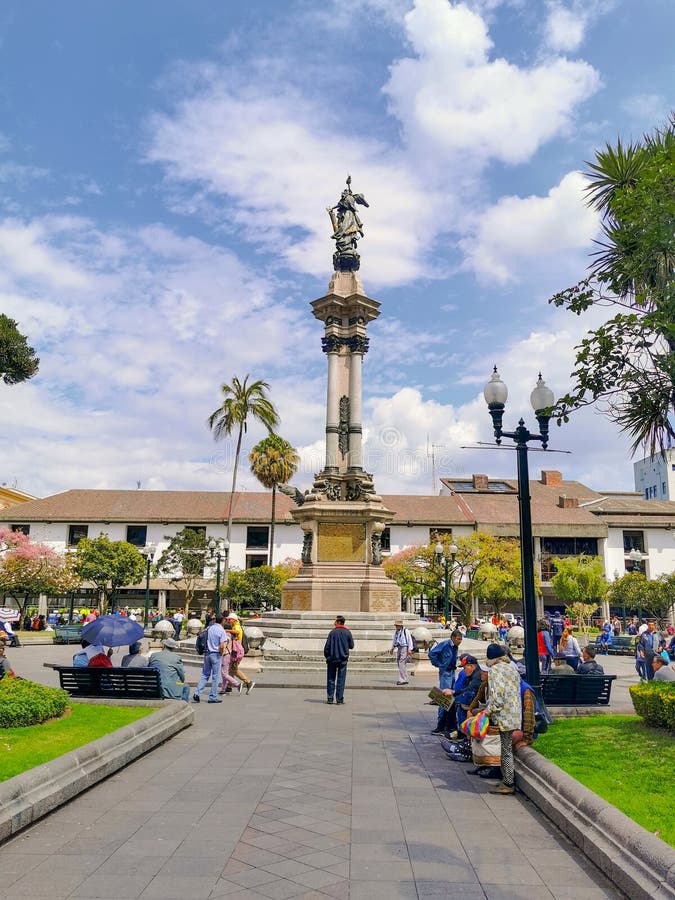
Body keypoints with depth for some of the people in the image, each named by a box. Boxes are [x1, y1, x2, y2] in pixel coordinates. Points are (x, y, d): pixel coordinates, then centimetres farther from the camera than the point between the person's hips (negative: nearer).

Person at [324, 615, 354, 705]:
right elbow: (351, 646, 5)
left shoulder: (332, 632, -6)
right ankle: (339, 699, 3)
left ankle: (330, 698, 6)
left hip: (332, 658, -1)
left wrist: (326, 656, 7)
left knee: (331, 679, 8)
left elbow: (327, 646, -6)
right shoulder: (347, 633, -2)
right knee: (341, 680, 5)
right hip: (343, 659, 1)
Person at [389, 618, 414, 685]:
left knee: (402, 664, -13)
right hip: (399, 648, 8)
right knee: (401, 664, 10)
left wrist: (410, 650, -16)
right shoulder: (396, 632, 14)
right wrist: (392, 648, 23)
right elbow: (394, 641, 26)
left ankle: (403, 680, -11)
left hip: (405, 648, -8)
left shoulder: (406, 631, -9)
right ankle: (405, 679, 18)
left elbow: (410, 640, -11)